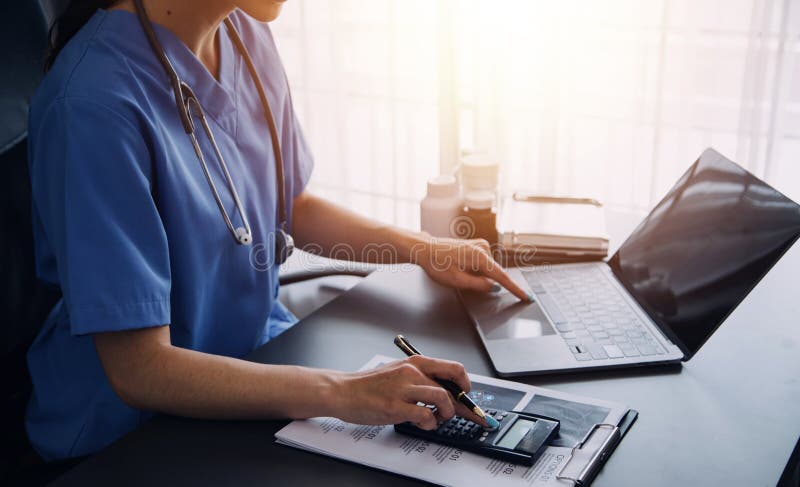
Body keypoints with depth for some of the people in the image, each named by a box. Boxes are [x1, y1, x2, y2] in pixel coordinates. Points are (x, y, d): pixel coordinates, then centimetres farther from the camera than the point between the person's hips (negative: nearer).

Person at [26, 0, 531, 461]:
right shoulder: (97, 104, -28)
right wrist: (340, 393, -33)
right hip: (133, 425, -6)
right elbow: (138, 369, -27)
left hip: (258, 344, 7)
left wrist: (422, 248, -2)